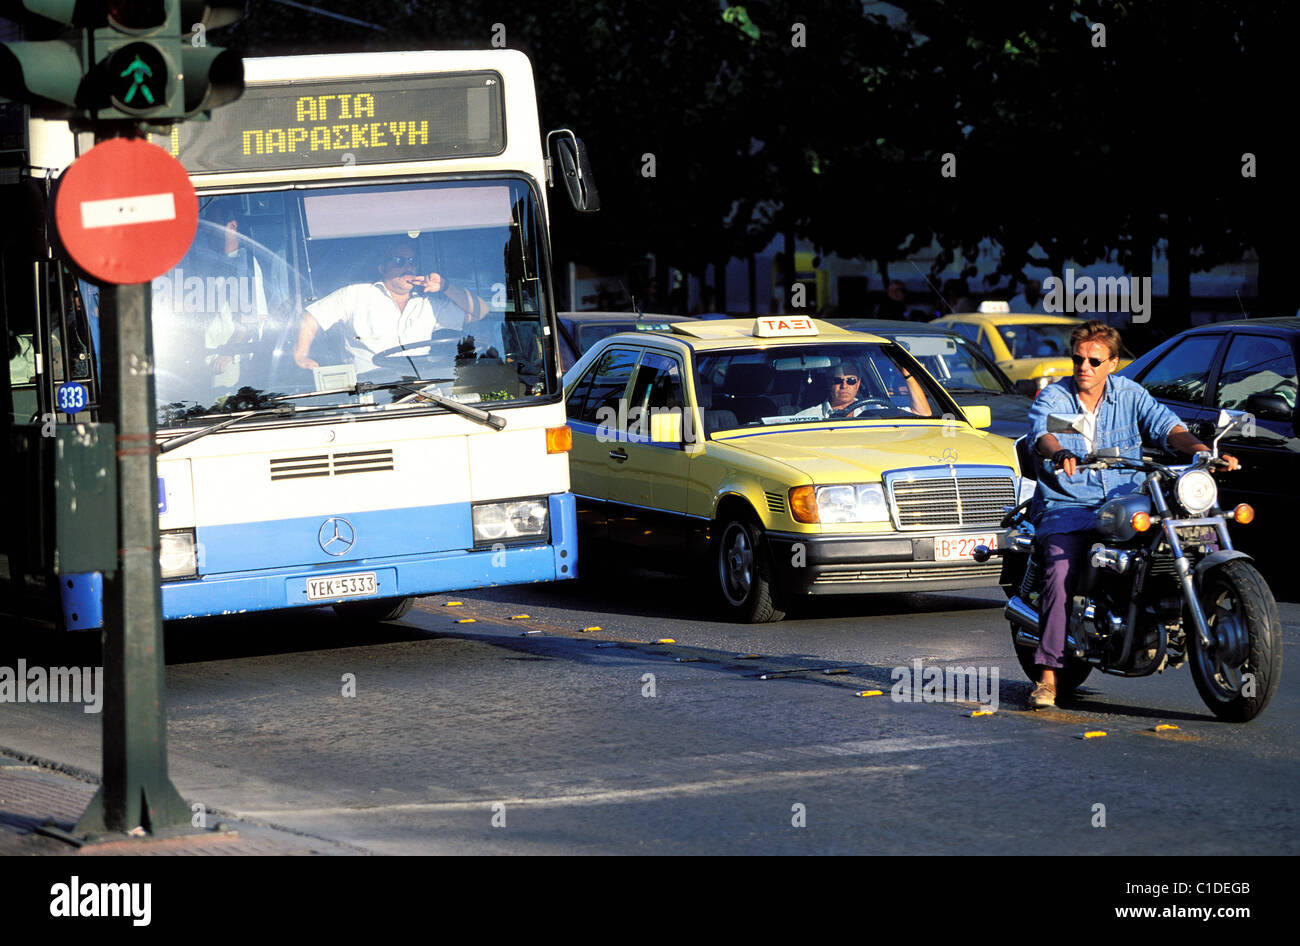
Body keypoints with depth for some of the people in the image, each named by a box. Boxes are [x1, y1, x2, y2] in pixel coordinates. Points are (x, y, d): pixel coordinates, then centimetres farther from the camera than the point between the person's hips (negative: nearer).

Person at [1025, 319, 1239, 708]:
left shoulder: (1129, 395, 8)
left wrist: (1202, 450, -26)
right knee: (1061, 572, -28)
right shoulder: (1052, 398, -1)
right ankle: (1048, 674, -25)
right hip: (1066, 506, -3)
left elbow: (1164, 424, -5)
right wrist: (1059, 452, -46)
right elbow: (1041, 432, -22)